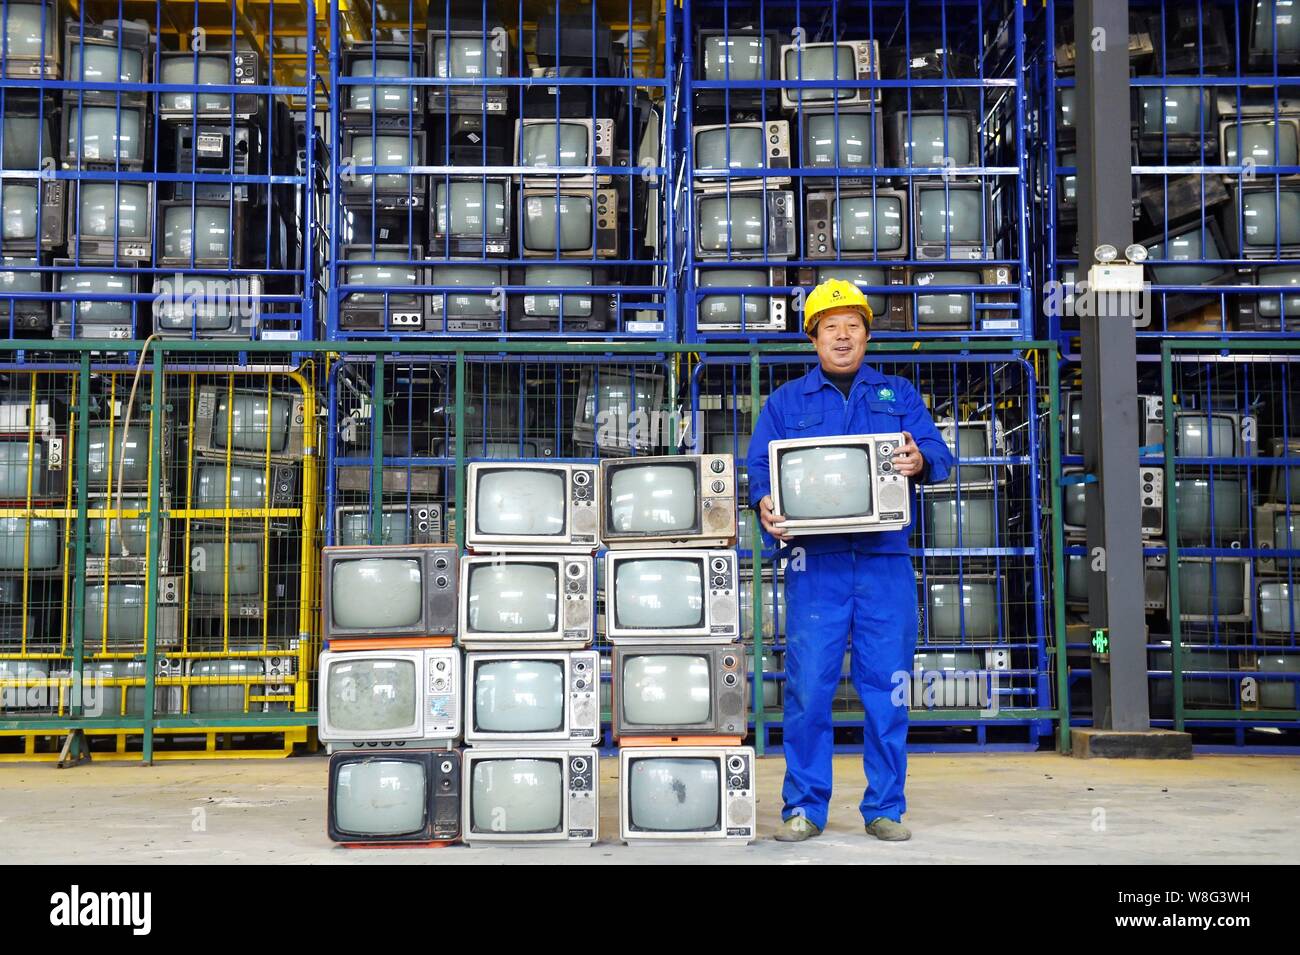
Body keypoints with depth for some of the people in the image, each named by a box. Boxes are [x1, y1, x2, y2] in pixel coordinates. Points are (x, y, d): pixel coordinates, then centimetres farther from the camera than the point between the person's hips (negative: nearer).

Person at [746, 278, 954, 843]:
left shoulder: (899, 395, 17)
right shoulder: (785, 402, 15)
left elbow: (939, 455, 6)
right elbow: (760, 469, 8)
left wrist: (920, 462, -18)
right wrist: (765, 505, -14)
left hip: (885, 561, 1)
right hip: (815, 562, -1)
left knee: (886, 687, 2)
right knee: (808, 686, -3)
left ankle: (885, 809, 13)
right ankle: (804, 808, 7)